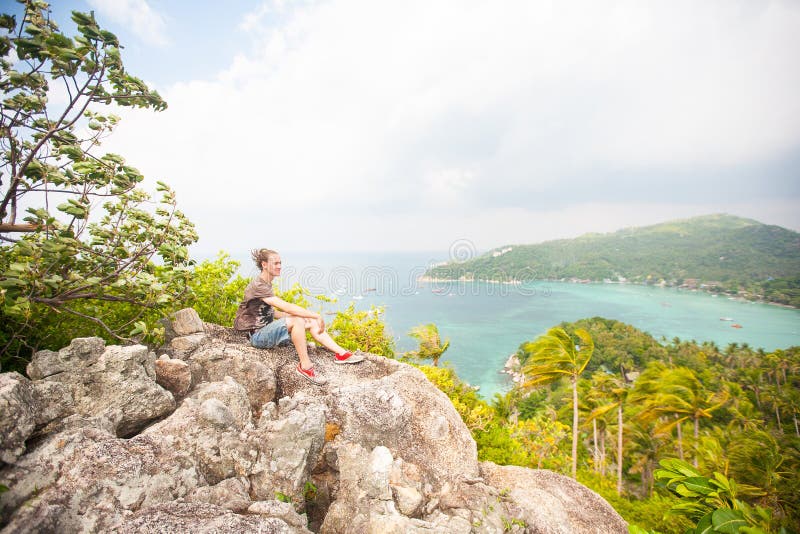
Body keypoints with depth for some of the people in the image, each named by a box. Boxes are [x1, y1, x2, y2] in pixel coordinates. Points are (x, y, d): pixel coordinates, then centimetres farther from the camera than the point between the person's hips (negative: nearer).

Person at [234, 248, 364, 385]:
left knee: (311, 322, -4)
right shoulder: (258, 286, -18)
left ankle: (341, 353, -6)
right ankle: (305, 366, -23)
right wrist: (316, 315, -24)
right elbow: (287, 307, -27)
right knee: (297, 321, -31)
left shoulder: (266, 285, 14)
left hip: (268, 330, 9)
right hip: (257, 335, -9)